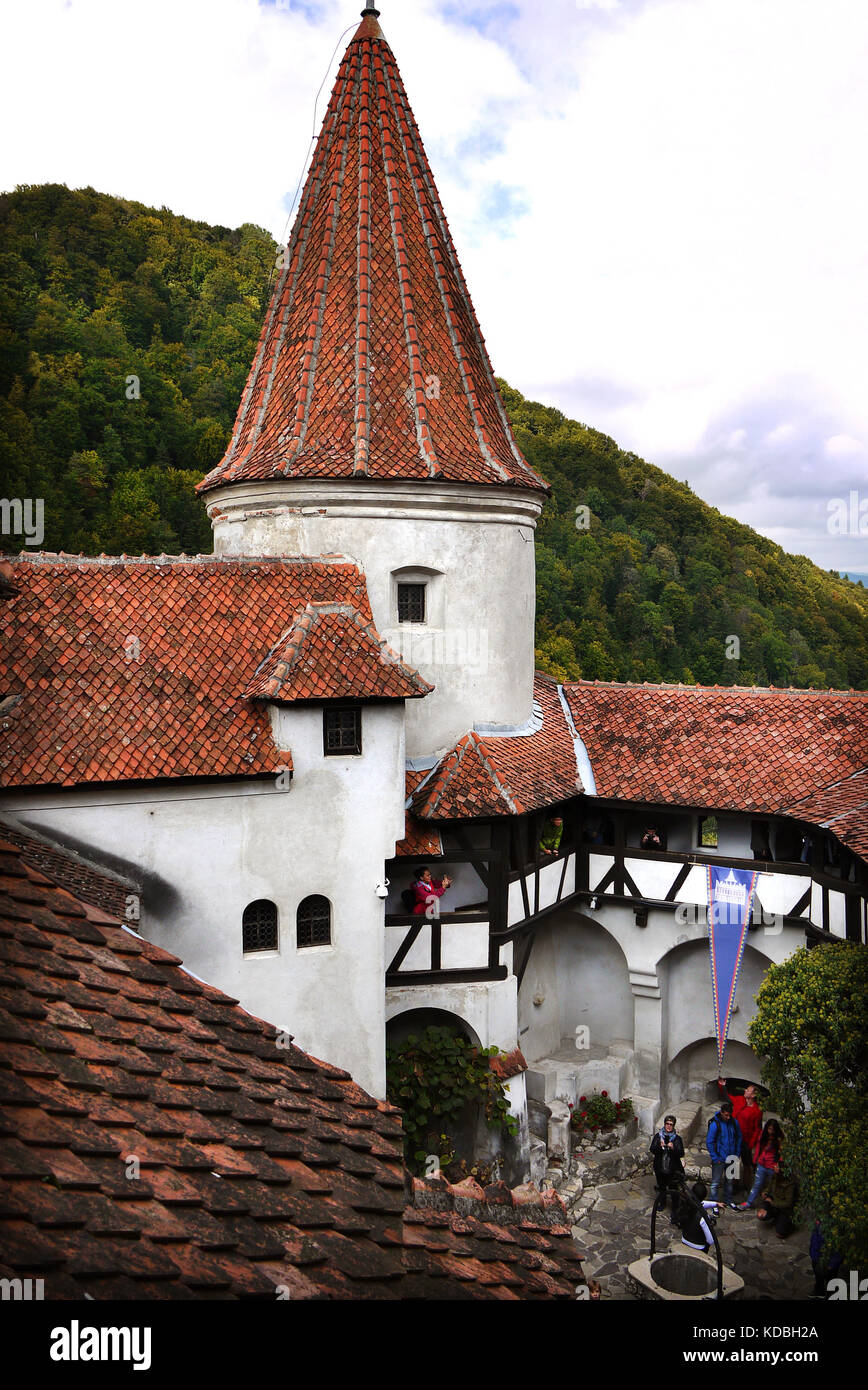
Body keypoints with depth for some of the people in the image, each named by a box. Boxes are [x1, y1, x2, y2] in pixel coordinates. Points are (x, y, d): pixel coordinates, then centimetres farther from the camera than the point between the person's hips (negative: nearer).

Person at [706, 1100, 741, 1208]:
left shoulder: (734, 1122, -5)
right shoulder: (714, 1124, -18)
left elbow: (739, 1138, 9)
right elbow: (709, 1143, -13)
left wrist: (737, 1154, 5)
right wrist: (715, 1158, -14)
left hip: (731, 1158, 4)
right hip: (719, 1159, -4)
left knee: (729, 1180, 18)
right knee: (715, 1183, 5)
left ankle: (728, 1200, 36)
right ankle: (714, 1203, 19)